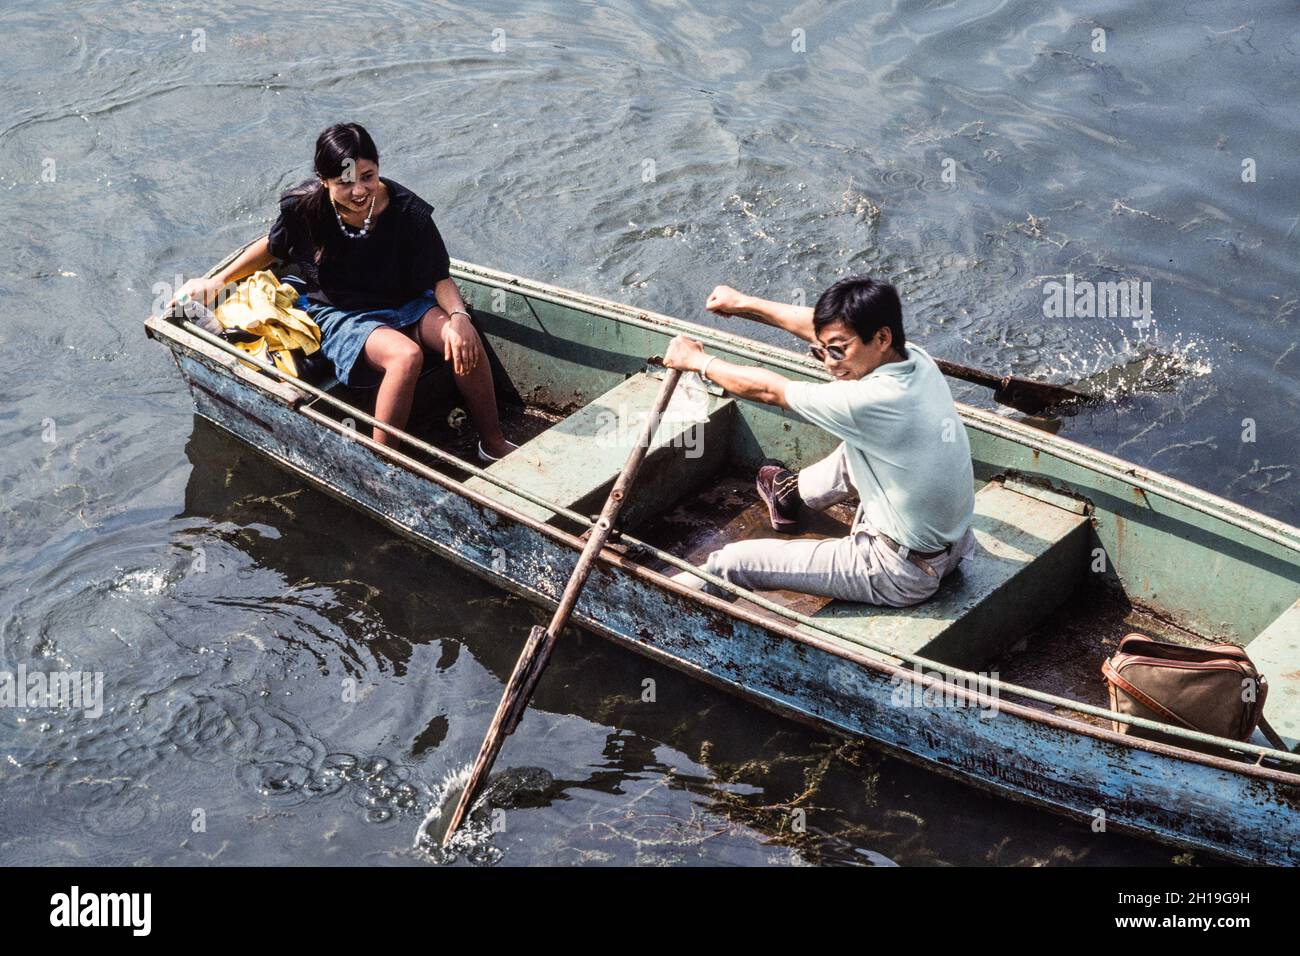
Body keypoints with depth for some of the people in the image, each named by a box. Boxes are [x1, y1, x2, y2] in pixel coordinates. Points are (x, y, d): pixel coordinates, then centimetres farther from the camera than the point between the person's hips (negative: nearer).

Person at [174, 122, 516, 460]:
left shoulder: (407, 211, -17)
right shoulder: (304, 207, -16)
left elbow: (440, 277, -10)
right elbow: (273, 247, 7)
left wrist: (458, 317, -29)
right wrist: (217, 281, 9)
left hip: (404, 304, 2)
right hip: (340, 315, -2)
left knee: (466, 343, -25)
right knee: (406, 355, -34)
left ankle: (493, 444, -6)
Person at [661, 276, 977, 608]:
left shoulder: (871, 402, -29)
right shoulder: (914, 357, -6)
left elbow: (769, 391, -13)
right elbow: (819, 326, 11)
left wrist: (698, 361, 3)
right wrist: (745, 304, 21)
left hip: (903, 576, -8)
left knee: (732, 561, -2)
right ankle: (795, 491, 54)